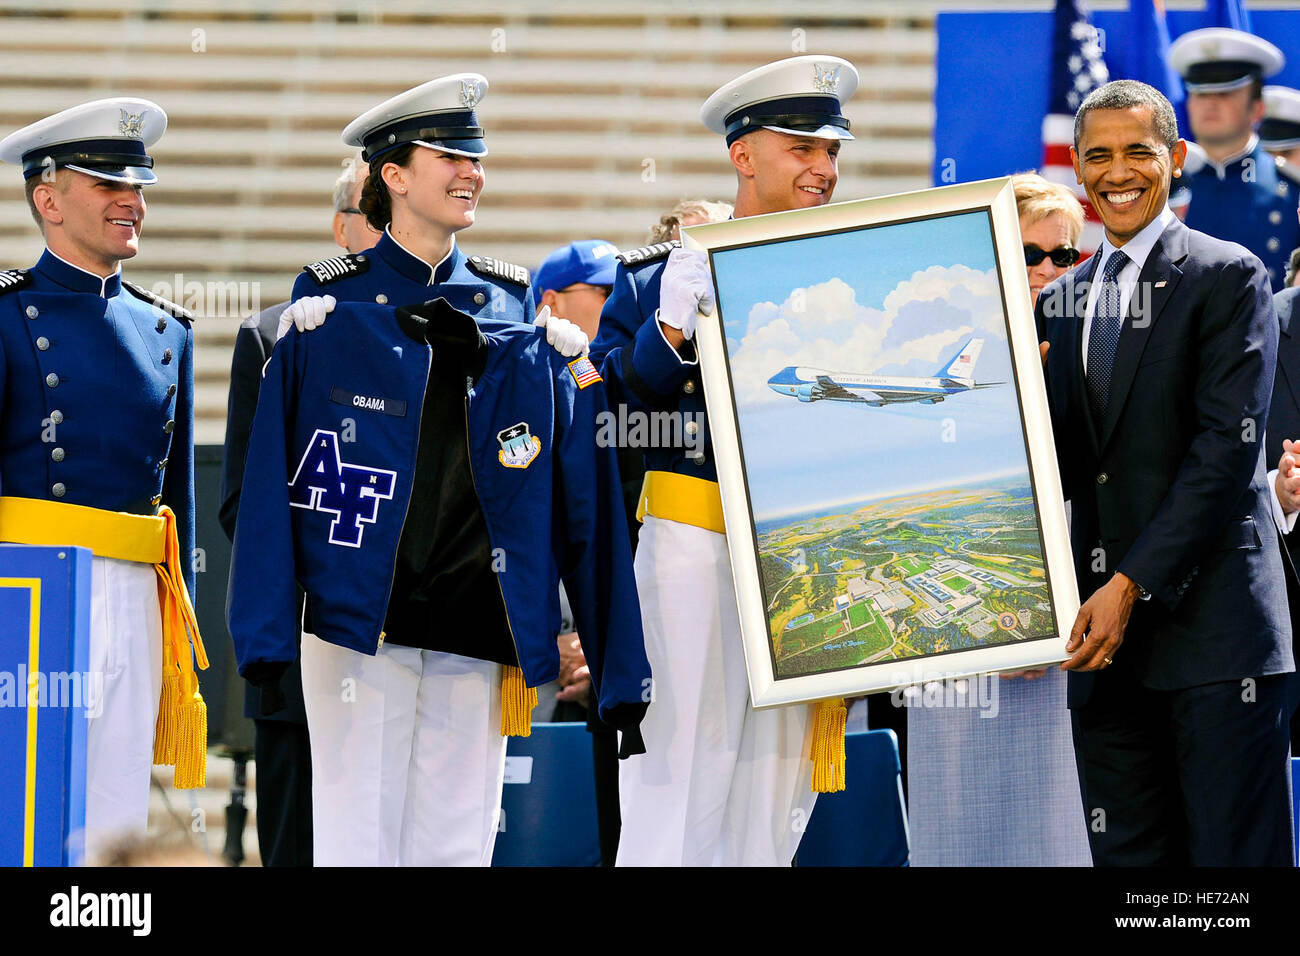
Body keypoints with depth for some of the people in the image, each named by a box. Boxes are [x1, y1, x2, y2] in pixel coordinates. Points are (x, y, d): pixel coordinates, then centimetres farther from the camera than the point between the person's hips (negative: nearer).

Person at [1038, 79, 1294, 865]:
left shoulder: (1228, 277, -1)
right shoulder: (1060, 302, 18)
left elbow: (1228, 446, -10)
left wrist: (1134, 584, -16)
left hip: (1210, 622, -6)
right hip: (1103, 633, 6)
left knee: (1234, 853, -8)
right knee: (1127, 857, 4)